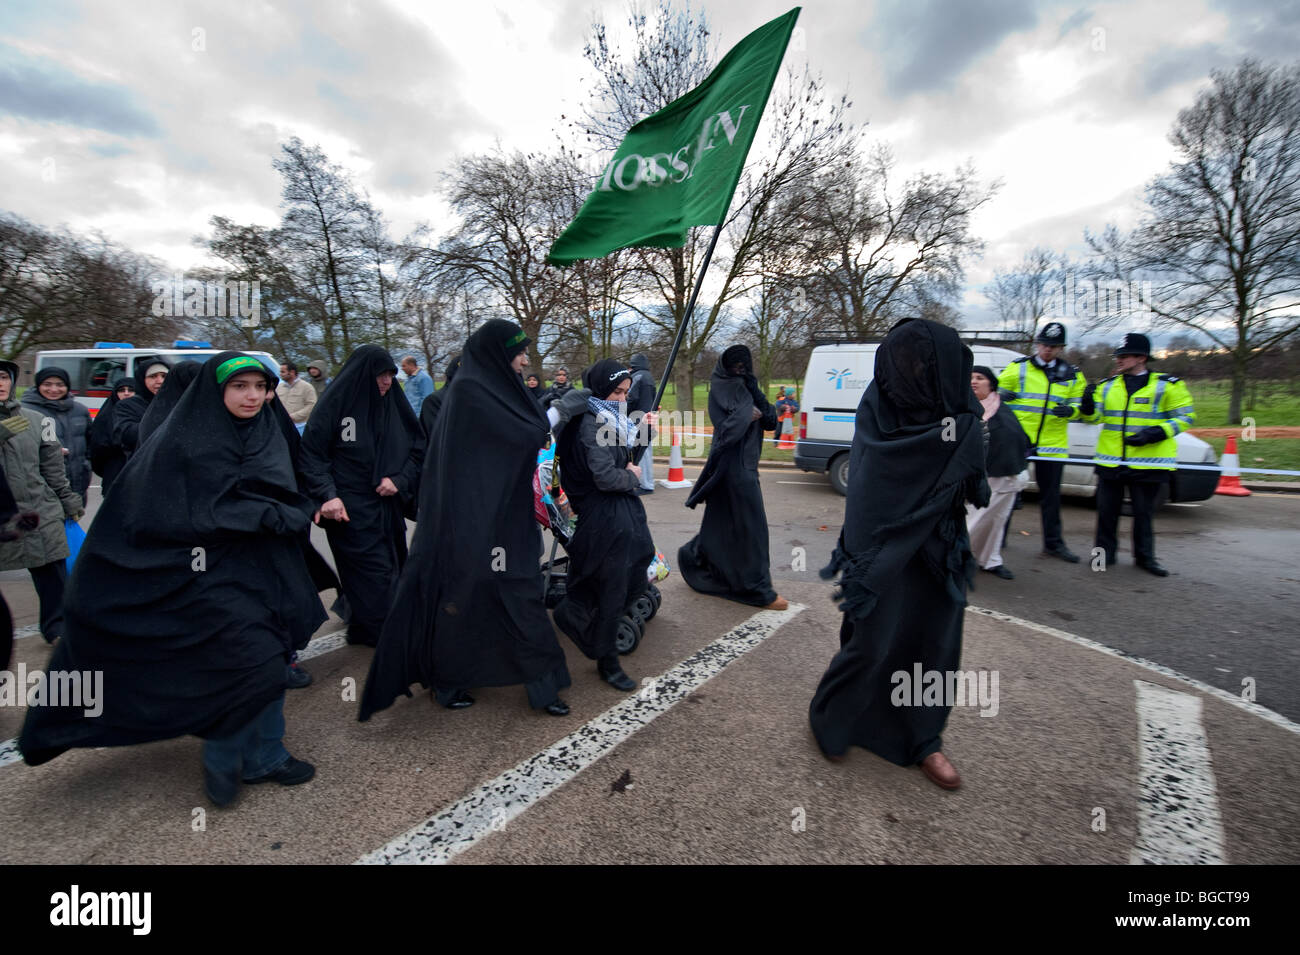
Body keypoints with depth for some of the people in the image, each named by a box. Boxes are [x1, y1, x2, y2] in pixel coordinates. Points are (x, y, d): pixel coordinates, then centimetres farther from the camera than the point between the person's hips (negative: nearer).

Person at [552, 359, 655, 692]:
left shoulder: (613, 418, 12)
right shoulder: (593, 422, -17)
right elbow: (605, 477, -23)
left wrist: (643, 432, 6)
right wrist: (634, 478, -7)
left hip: (625, 510, 10)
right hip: (605, 517, -10)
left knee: (636, 580, 15)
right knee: (613, 593, 1)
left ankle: (573, 614, 32)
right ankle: (607, 663, 19)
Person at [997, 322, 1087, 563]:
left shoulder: (1072, 375, 10)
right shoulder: (1018, 368, 2)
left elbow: (1080, 405, 11)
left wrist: (1070, 410, -9)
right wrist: (1004, 398, -14)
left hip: (1052, 444, 3)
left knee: (1051, 495, 10)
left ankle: (1053, 543, 21)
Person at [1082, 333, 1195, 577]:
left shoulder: (1167, 386, -1)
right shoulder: (1108, 386, 9)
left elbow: (1185, 417, 0)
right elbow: (1094, 415, 5)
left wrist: (1156, 433, -15)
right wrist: (1088, 405, -17)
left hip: (1148, 463, -2)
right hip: (1110, 461, 3)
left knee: (1144, 512, 9)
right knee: (1106, 509, 7)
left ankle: (1145, 556, 24)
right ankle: (1105, 552, 20)